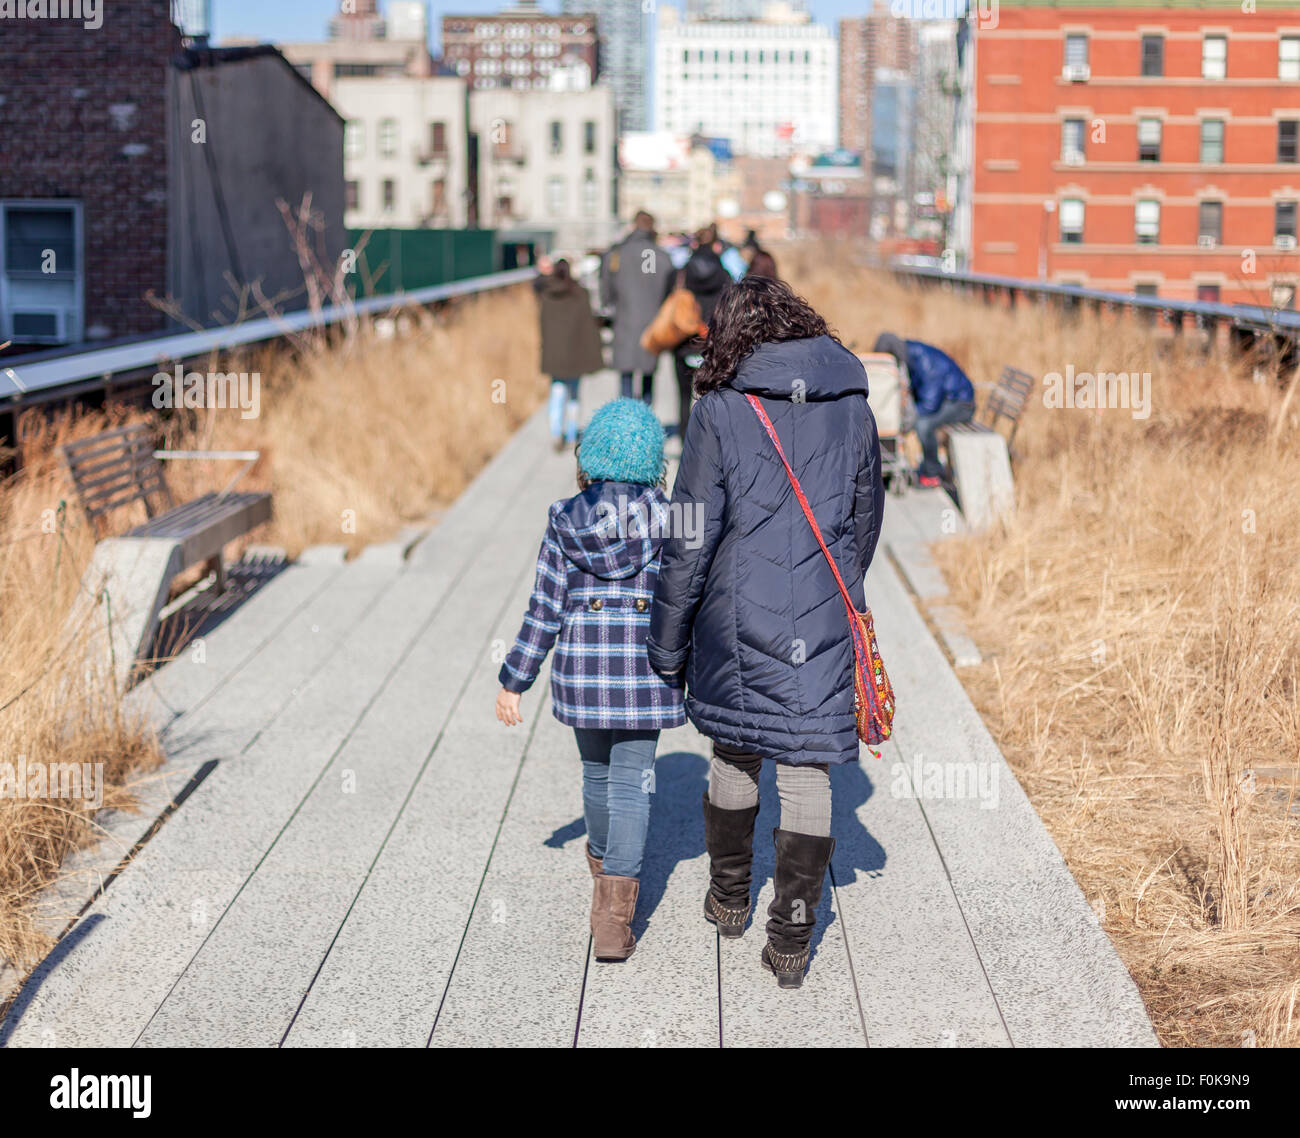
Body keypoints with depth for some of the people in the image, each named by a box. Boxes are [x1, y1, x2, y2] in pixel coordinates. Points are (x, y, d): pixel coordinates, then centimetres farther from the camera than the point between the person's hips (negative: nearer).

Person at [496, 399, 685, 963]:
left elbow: (545, 609, -3)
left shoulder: (566, 520, -3)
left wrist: (514, 680, 4)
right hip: (645, 667, -2)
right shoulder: (666, 518, -5)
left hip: (581, 666, 2)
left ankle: (605, 864, 47)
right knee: (631, 783, 1)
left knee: (597, 770, 22)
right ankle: (613, 914, -10)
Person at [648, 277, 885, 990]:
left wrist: (666, 645, 1)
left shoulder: (721, 414, -9)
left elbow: (690, 542, -8)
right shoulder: (852, 407, 3)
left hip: (738, 625, -1)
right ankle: (791, 937, 8)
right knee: (808, 770, 6)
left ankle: (729, 899, 35)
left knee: (734, 758, 18)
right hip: (824, 630, 2)